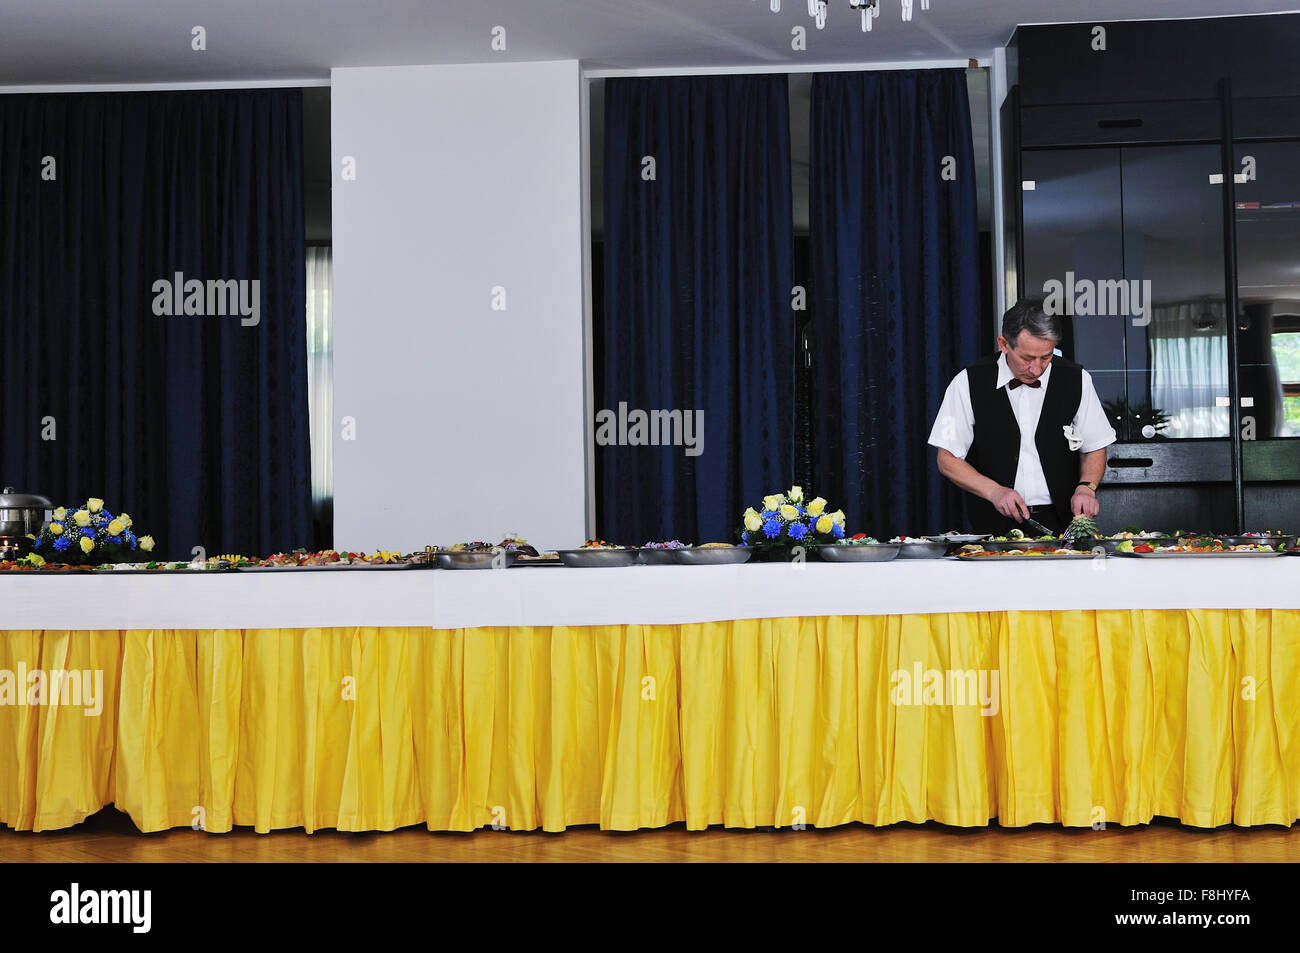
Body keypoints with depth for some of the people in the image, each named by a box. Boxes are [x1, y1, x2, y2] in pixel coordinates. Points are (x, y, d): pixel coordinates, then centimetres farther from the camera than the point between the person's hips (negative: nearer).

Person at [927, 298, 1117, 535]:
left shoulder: (1077, 380, 4)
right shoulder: (969, 383, -2)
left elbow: (1095, 449, 13)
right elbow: (948, 459, 1)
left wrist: (1086, 487, -6)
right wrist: (994, 491, -13)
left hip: (1061, 523, 1)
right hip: (994, 525, -1)